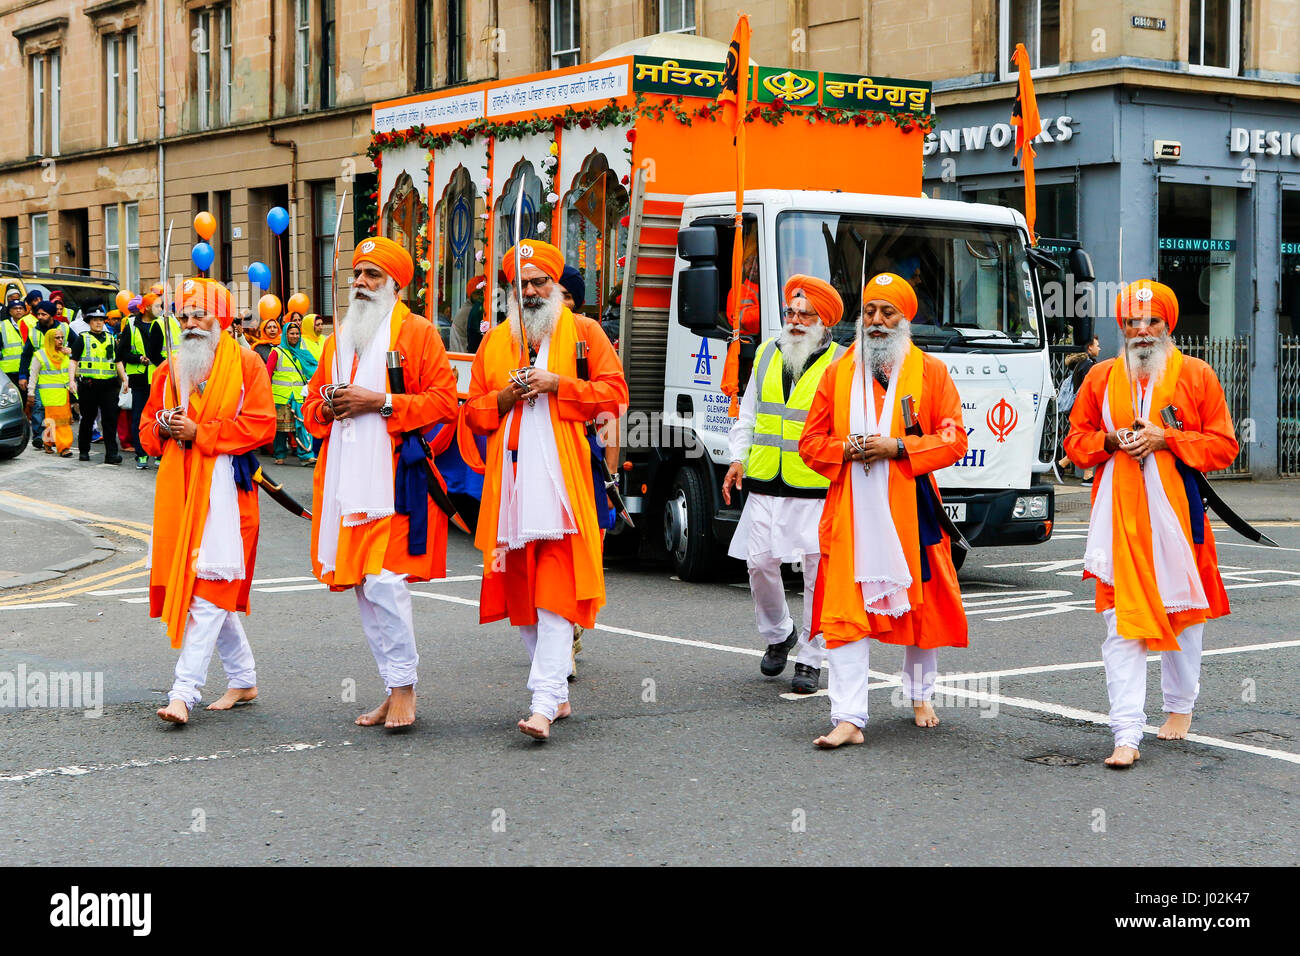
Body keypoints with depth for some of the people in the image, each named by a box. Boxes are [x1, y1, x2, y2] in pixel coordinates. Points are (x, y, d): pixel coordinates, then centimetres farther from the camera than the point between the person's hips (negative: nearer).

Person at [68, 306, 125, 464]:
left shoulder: (111, 339, 18)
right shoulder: (82, 339, 6)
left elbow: (118, 362, 21)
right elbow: (74, 361, 1)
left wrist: (124, 379, 12)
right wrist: (72, 380, -10)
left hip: (109, 385, 2)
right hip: (88, 384, -2)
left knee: (110, 418, -7)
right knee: (87, 419, 7)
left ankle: (111, 453, -9)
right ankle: (84, 451, 20)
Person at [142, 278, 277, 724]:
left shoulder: (246, 364, 0)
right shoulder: (170, 370, 17)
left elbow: (261, 425, -11)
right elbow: (147, 431, 20)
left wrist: (198, 432, -14)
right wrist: (163, 425, -4)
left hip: (225, 486, -6)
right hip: (179, 489, 6)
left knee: (209, 588, -12)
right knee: (215, 591, 11)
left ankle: (185, 691, -17)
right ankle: (243, 679, 24)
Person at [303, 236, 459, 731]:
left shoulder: (417, 332, 1)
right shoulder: (339, 337, 21)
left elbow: (443, 400, -7)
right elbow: (313, 406, 26)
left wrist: (380, 403, -14)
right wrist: (328, 405, 2)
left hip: (393, 474, -7)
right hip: (345, 477, 7)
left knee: (385, 579, -15)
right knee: (363, 587, 7)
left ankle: (404, 687, -4)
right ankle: (393, 689, 15)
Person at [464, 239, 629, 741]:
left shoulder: (583, 332, 8)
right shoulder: (494, 342, 18)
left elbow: (614, 393, 0)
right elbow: (473, 413, 18)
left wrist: (556, 384, -10)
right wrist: (505, 397, -2)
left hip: (563, 480, -5)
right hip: (510, 481, 5)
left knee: (556, 593, -12)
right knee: (519, 591, 6)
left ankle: (544, 703, -17)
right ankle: (558, 694, 18)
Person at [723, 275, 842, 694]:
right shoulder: (766, 354, 13)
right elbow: (748, 413, 19)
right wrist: (738, 459, 8)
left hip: (817, 489, -4)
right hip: (764, 485, 4)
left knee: (817, 573, -1)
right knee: (760, 564, 2)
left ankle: (810, 659, 10)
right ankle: (778, 634, 27)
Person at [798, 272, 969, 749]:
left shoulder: (930, 370, 5)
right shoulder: (838, 372, 10)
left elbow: (954, 440, -1)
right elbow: (810, 442, 12)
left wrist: (897, 448, -13)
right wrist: (847, 449, -9)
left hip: (911, 508, 0)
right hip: (851, 512, 0)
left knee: (920, 604, 12)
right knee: (845, 613, -9)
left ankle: (920, 695, 35)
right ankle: (848, 718, -10)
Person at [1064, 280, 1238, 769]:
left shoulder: (1196, 375, 3)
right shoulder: (1101, 377, 9)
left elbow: (1223, 445, 2)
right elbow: (1076, 439, 15)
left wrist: (1167, 440, -12)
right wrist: (1109, 441, -6)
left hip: (1176, 509, 0)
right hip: (1118, 513, 0)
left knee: (1183, 609, 13)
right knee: (1122, 620, -8)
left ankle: (1180, 705, 36)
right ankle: (1126, 734, -11)